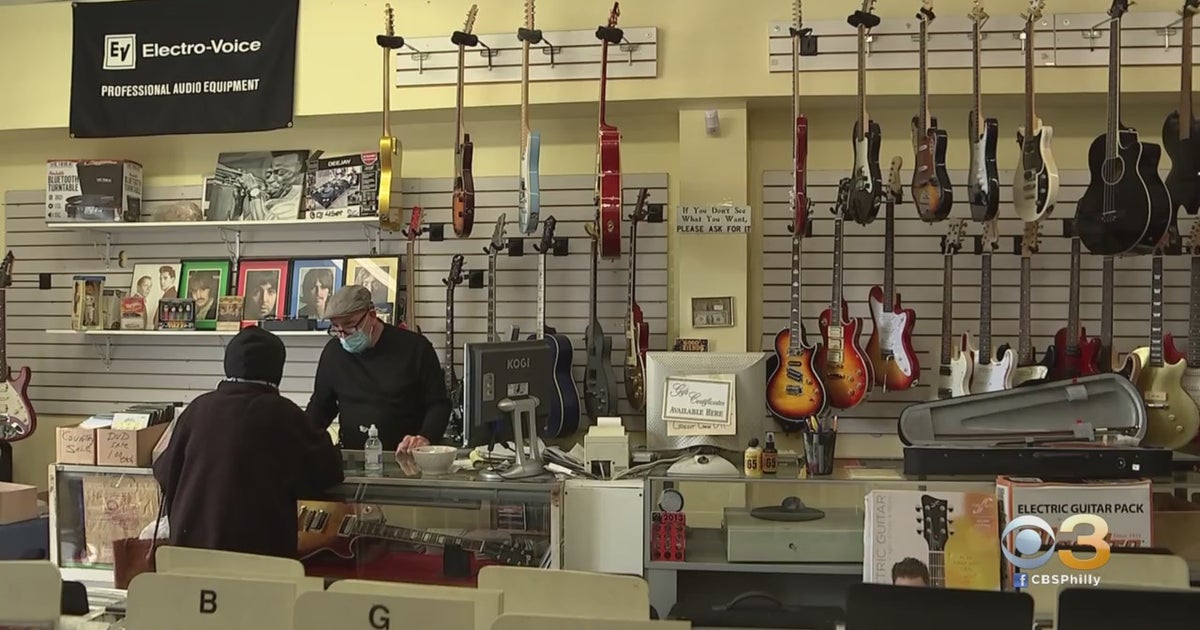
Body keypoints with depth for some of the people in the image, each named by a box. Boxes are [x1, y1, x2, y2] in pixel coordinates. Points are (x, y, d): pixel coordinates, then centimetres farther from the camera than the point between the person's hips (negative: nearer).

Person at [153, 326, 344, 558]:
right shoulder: (282, 413, -9)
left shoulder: (199, 407, 0)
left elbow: (164, 471, 11)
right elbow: (326, 471, -3)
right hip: (261, 546, -3)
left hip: (192, 541, 3)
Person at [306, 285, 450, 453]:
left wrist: (424, 438, -17)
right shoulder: (333, 351, 11)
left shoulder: (415, 347, 0)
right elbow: (320, 406, 23)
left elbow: (439, 405, 2)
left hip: (405, 458, -2)